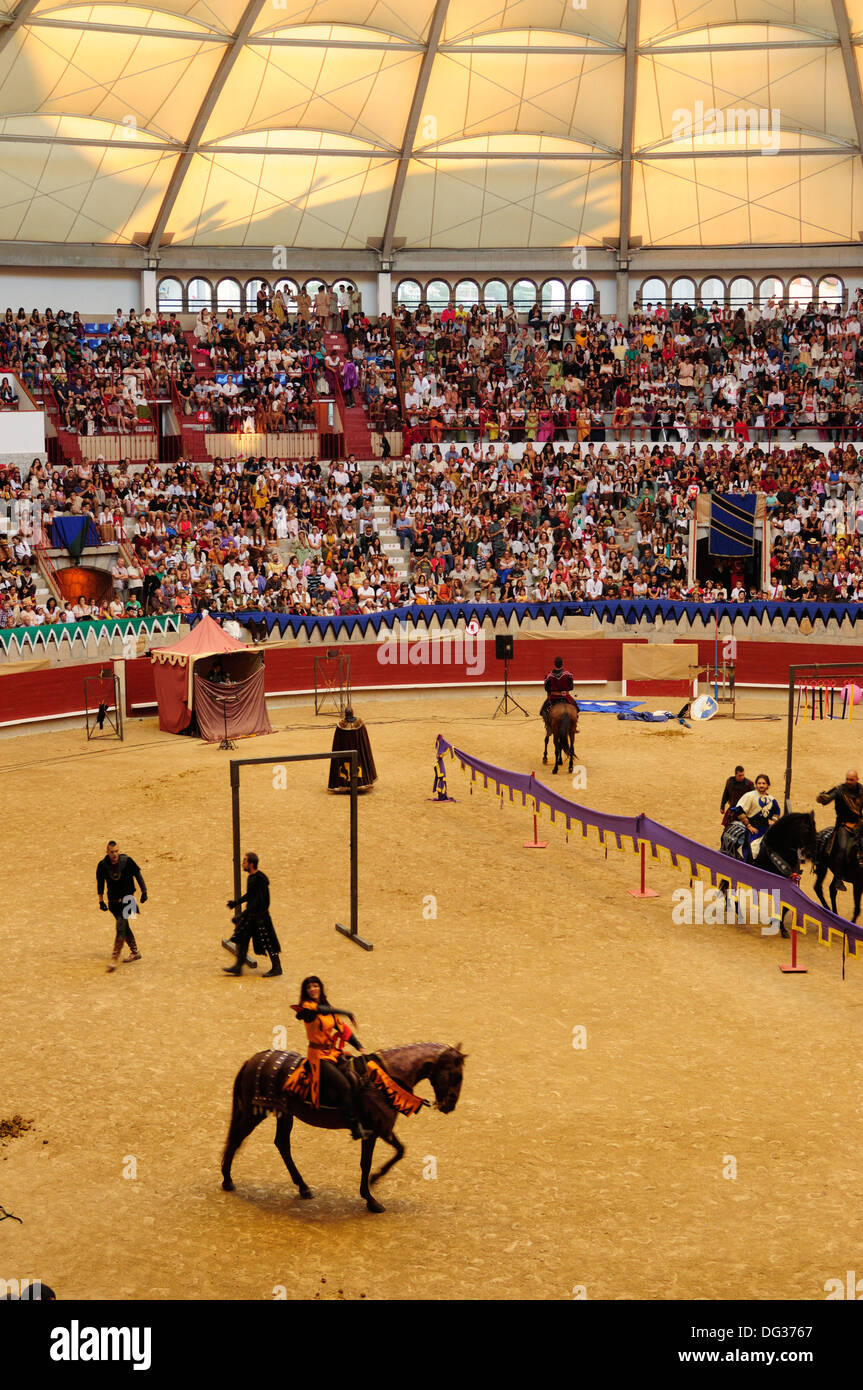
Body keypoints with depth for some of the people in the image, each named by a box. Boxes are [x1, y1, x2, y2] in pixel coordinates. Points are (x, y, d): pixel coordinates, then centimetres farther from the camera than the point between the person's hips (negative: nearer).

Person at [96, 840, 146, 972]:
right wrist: (101, 901, 6)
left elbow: (138, 875, 2)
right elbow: (100, 882, 8)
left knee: (121, 928, -15)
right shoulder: (102, 865, -5)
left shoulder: (127, 861, -12)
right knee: (124, 928, 15)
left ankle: (114, 959, -16)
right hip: (113, 901, 4)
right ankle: (135, 952, 33)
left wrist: (144, 892, 4)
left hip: (127, 899, -4)